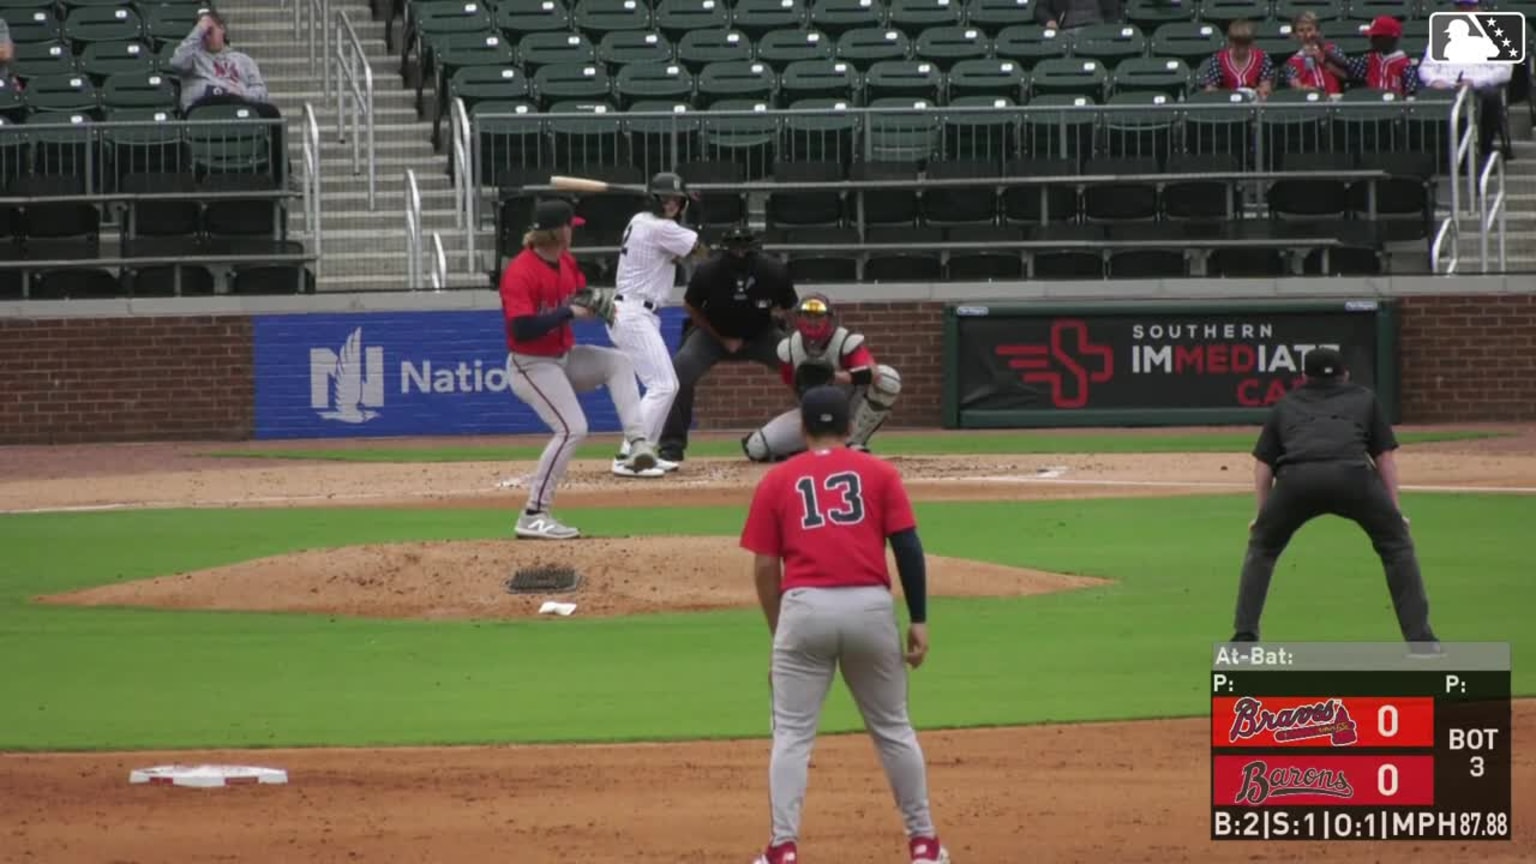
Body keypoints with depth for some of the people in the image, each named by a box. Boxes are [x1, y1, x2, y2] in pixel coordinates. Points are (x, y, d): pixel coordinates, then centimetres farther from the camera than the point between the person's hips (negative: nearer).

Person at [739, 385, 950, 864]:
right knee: (893, 729, 14)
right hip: (870, 607, 1)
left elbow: (764, 567, 8)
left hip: (804, 608, -1)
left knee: (792, 734, 5)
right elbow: (908, 546, 2)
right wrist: (918, 620, 4)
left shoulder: (777, 480, 12)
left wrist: (778, 635, 16)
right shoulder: (879, 473, 11)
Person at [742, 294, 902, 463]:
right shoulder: (788, 348, -9)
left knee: (888, 378, -33)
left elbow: (873, 373, -42)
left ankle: (855, 445, -18)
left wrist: (834, 376, -55)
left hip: (851, 411, -3)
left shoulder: (847, 342, -24)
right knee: (756, 448, -17)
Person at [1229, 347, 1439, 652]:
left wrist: (1263, 513, 31)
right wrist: (1394, 509, 24)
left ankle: (1244, 637, 13)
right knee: (1396, 544, 18)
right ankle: (1420, 638, 10)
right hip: (1352, 475, -1)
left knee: (1261, 547, 24)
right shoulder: (1364, 398, 32)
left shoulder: (1286, 404, 34)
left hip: (1295, 478, 1)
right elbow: (1385, 455, 24)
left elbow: (1263, 463, 27)